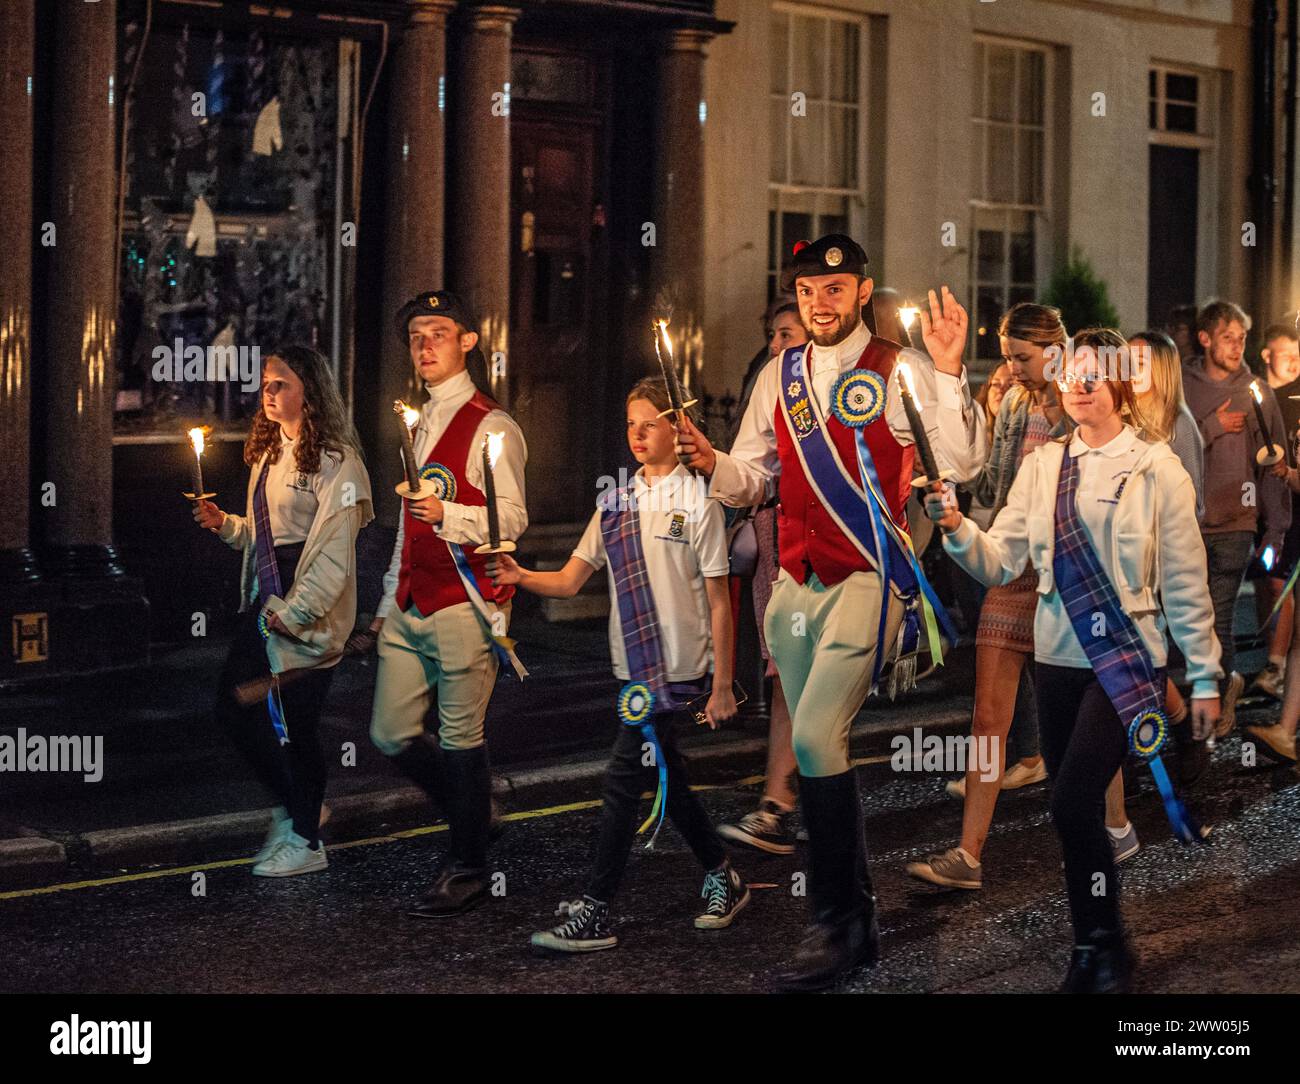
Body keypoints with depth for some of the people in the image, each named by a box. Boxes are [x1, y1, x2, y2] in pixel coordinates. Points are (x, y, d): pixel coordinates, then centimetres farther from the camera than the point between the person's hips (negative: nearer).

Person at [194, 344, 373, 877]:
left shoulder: (335, 460, -13)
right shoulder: (269, 453, 15)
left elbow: (335, 549, -19)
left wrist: (295, 612, -23)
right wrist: (224, 524, 3)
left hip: (307, 609, -9)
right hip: (264, 602, 9)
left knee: (295, 722, -3)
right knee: (232, 704, 10)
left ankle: (306, 842, 12)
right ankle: (291, 807, 29)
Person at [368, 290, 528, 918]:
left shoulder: (490, 428, -6)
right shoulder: (418, 426, 19)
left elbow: (511, 519, -15)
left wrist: (446, 512, -29)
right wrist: (389, 600, 23)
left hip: (465, 606, -8)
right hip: (411, 607, 8)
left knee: (460, 738, -4)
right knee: (391, 734, 8)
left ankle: (467, 871, 8)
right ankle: (474, 814, 29)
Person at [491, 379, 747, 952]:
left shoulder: (697, 503, -6)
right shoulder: (616, 505, 10)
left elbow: (719, 601, -5)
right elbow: (569, 581, 7)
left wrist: (722, 685, -7)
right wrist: (520, 577, -14)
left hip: (677, 667, -6)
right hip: (635, 666, 6)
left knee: (622, 780, -10)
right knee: (664, 779, 15)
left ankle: (593, 914, -6)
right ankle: (723, 879, 32)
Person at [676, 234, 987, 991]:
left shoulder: (901, 371, -4)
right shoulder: (780, 376, 12)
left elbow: (963, 462, -14)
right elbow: (753, 479, 15)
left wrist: (949, 372, -25)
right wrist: (714, 465, -7)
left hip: (869, 580, -6)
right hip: (798, 585, 6)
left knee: (818, 736, -20)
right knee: (819, 753, 11)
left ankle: (838, 924, -8)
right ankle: (861, 920, 26)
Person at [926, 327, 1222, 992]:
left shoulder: (1157, 469, -6)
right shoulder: (1041, 467, 5)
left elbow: (1185, 581, -4)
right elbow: (1000, 563, 1)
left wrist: (1204, 678, -2)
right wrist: (955, 529, -19)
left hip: (1128, 662, -4)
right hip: (1058, 661, 5)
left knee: (1071, 805, -15)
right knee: (1073, 812, 10)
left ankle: (1104, 945, 6)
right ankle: (1091, 953, 24)